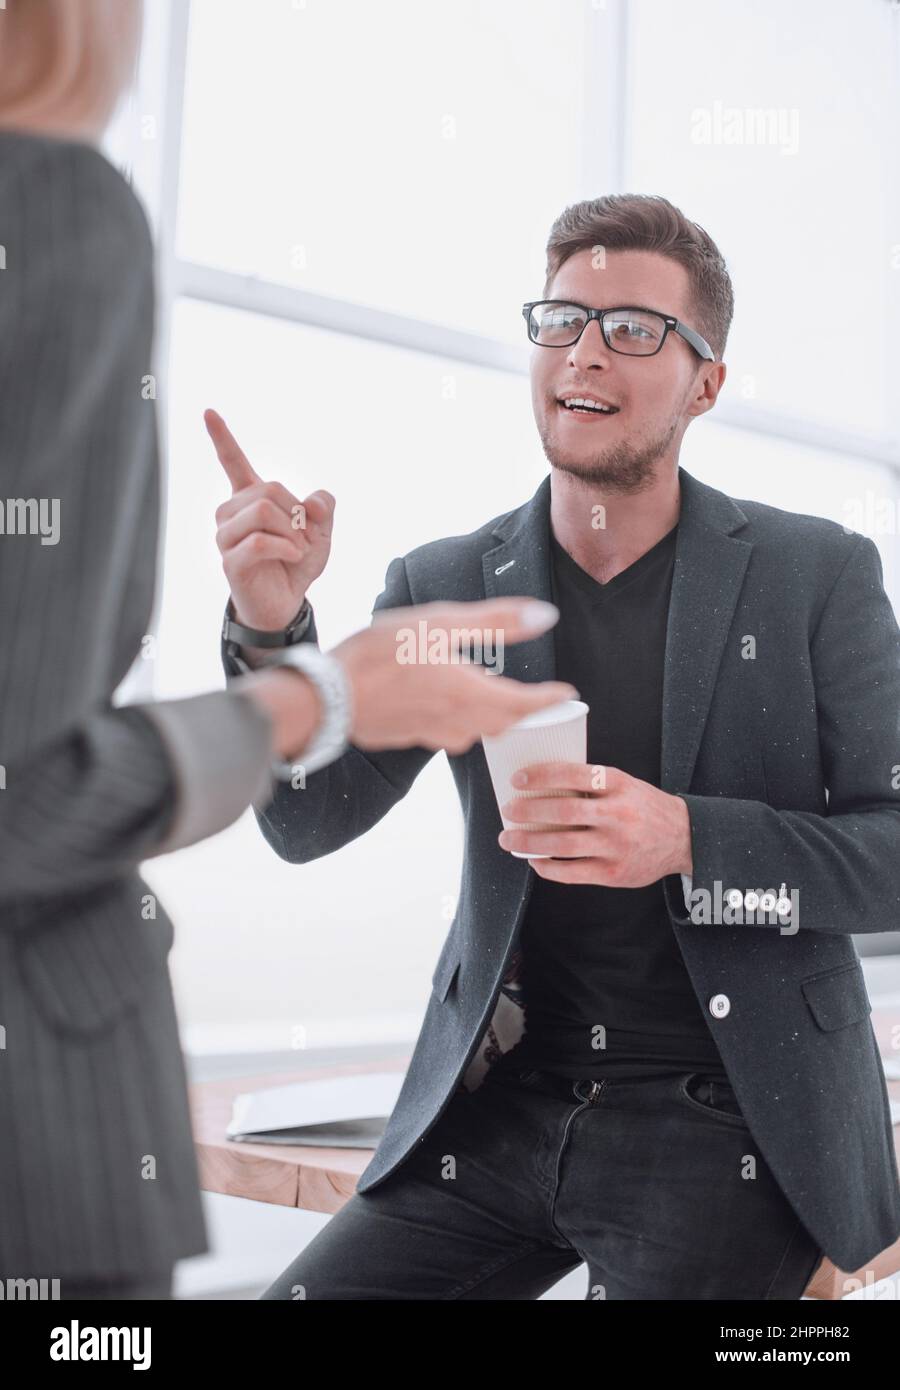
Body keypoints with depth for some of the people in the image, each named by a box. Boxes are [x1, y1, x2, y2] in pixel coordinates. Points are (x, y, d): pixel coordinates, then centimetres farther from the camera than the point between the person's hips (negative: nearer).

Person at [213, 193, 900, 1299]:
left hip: (724, 1124, -2)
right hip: (496, 1113, 2)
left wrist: (688, 840, -21)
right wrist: (273, 626, -20)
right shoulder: (444, 586, 5)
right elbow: (309, 822, -2)